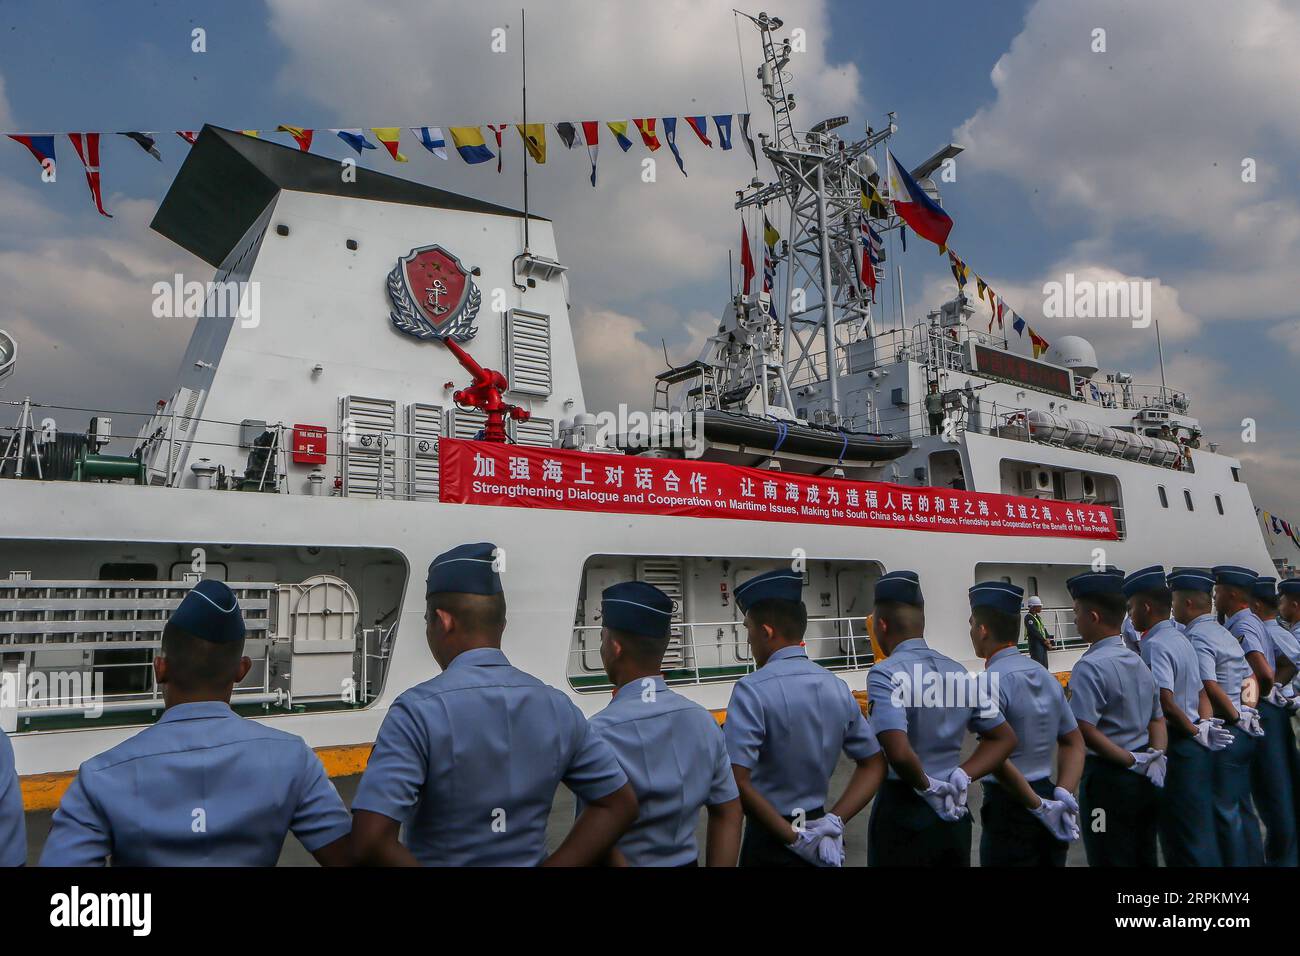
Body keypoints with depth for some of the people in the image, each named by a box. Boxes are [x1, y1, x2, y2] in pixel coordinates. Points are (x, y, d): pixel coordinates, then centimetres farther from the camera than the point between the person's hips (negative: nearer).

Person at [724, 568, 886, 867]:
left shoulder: (752, 690, -19)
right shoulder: (837, 686, 0)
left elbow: (737, 782, -25)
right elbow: (874, 765, 6)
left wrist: (791, 837, -16)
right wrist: (834, 820, -2)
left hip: (770, 841, -5)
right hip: (821, 841, 5)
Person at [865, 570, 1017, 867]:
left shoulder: (885, 674, -17)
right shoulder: (957, 671, 4)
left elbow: (898, 751, -30)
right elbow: (1004, 737, 10)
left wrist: (926, 785, -12)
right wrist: (962, 776, -1)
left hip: (903, 812, -6)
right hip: (954, 812, 6)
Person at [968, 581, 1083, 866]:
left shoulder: (992, 681, -18)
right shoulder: (1044, 674, 8)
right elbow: (1075, 742, 11)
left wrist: (1037, 806, -16)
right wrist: (1064, 794, 0)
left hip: (1008, 804, -7)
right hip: (1046, 790, 8)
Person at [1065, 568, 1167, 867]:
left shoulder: (1089, 666, -18)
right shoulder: (1138, 661, 9)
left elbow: (1085, 730, -25)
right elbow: (1157, 719, 12)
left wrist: (1130, 760, -15)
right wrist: (1156, 757, -2)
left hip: (1107, 779, -8)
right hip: (1146, 780, 8)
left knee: (1111, 860, 3)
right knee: (1144, 857, 18)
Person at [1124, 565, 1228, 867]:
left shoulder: (1155, 645, -19)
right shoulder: (1181, 638, 11)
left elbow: (1166, 702, -28)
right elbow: (1202, 692, 14)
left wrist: (1195, 733, -13)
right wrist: (1204, 725, -2)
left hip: (1175, 749, -9)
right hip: (1197, 749, 9)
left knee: (1183, 836, 1)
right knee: (1200, 829, 19)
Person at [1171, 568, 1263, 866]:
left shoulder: (1196, 638, -17)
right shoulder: (1224, 633, 12)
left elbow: (1209, 687, -27)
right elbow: (1249, 676, 17)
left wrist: (1235, 717, -14)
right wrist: (1247, 710, 9)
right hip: (1242, 735, 9)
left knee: (1224, 811, 2)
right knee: (1241, 807, 19)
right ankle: (1253, 860, 28)